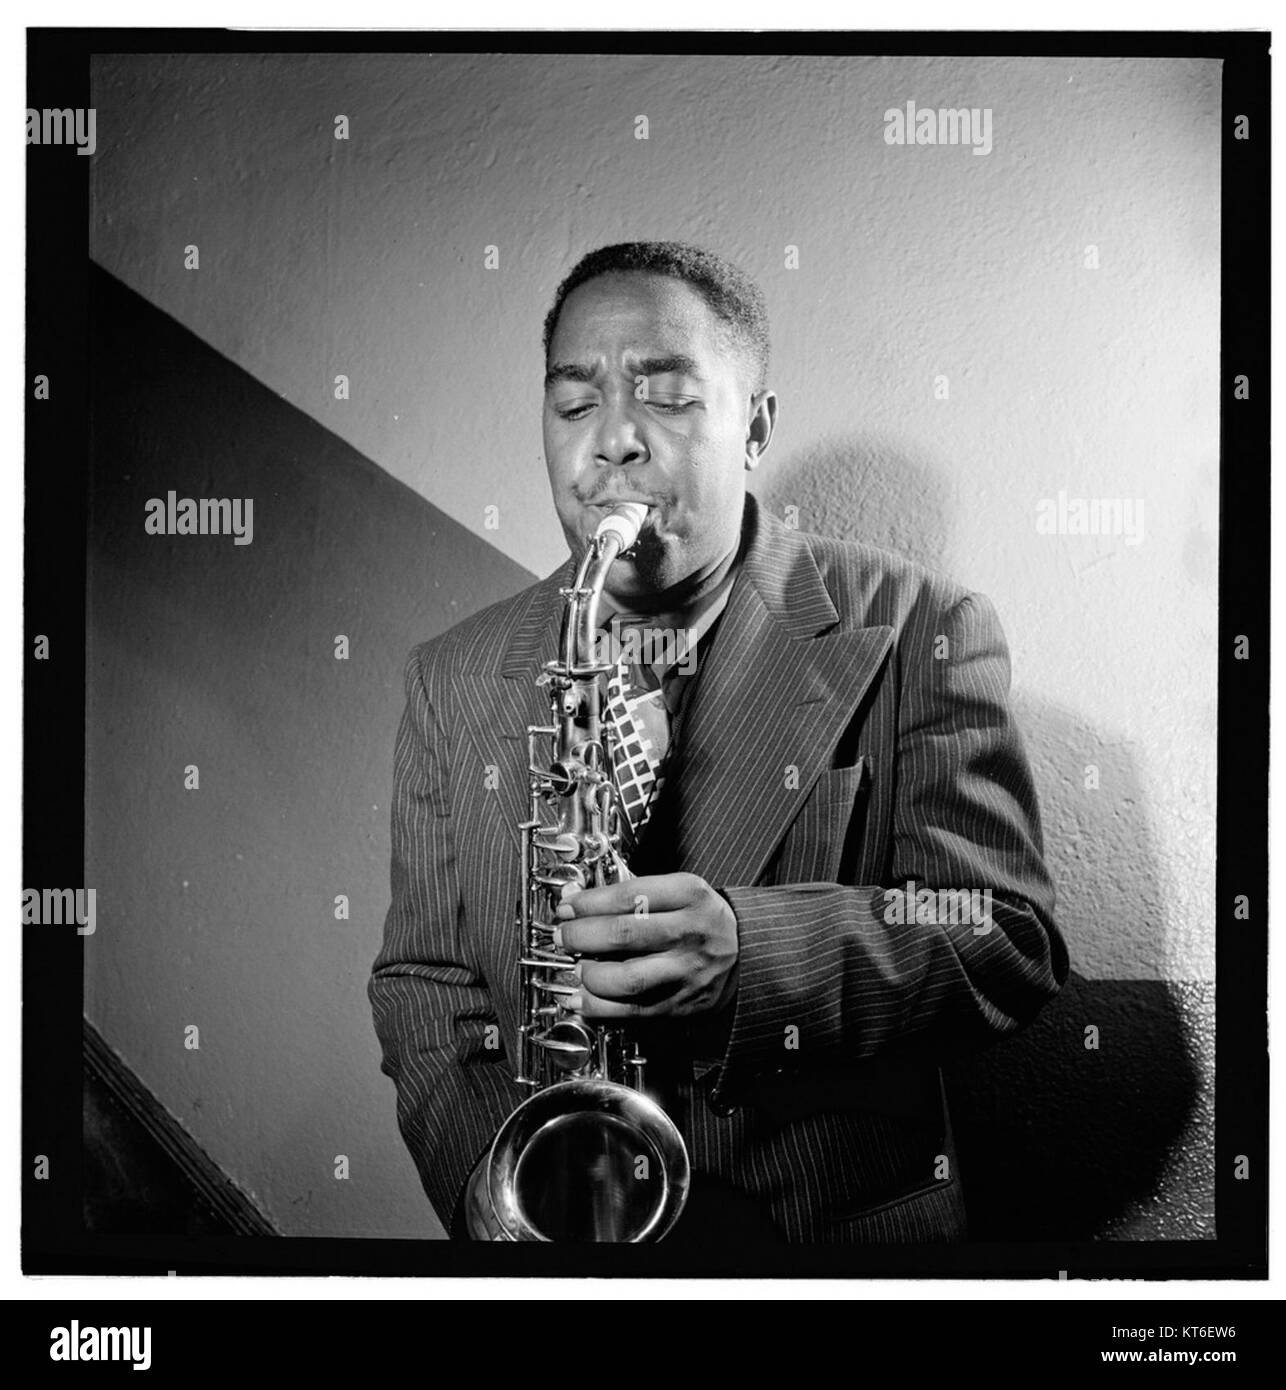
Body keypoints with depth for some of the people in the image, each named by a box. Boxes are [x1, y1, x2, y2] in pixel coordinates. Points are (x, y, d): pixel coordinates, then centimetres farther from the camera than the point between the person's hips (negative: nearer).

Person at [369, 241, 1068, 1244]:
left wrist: (746, 948, -22)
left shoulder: (918, 634, -1)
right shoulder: (454, 682, 8)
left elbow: (1010, 946, -6)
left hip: (846, 1221, -1)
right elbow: (422, 983, 7)